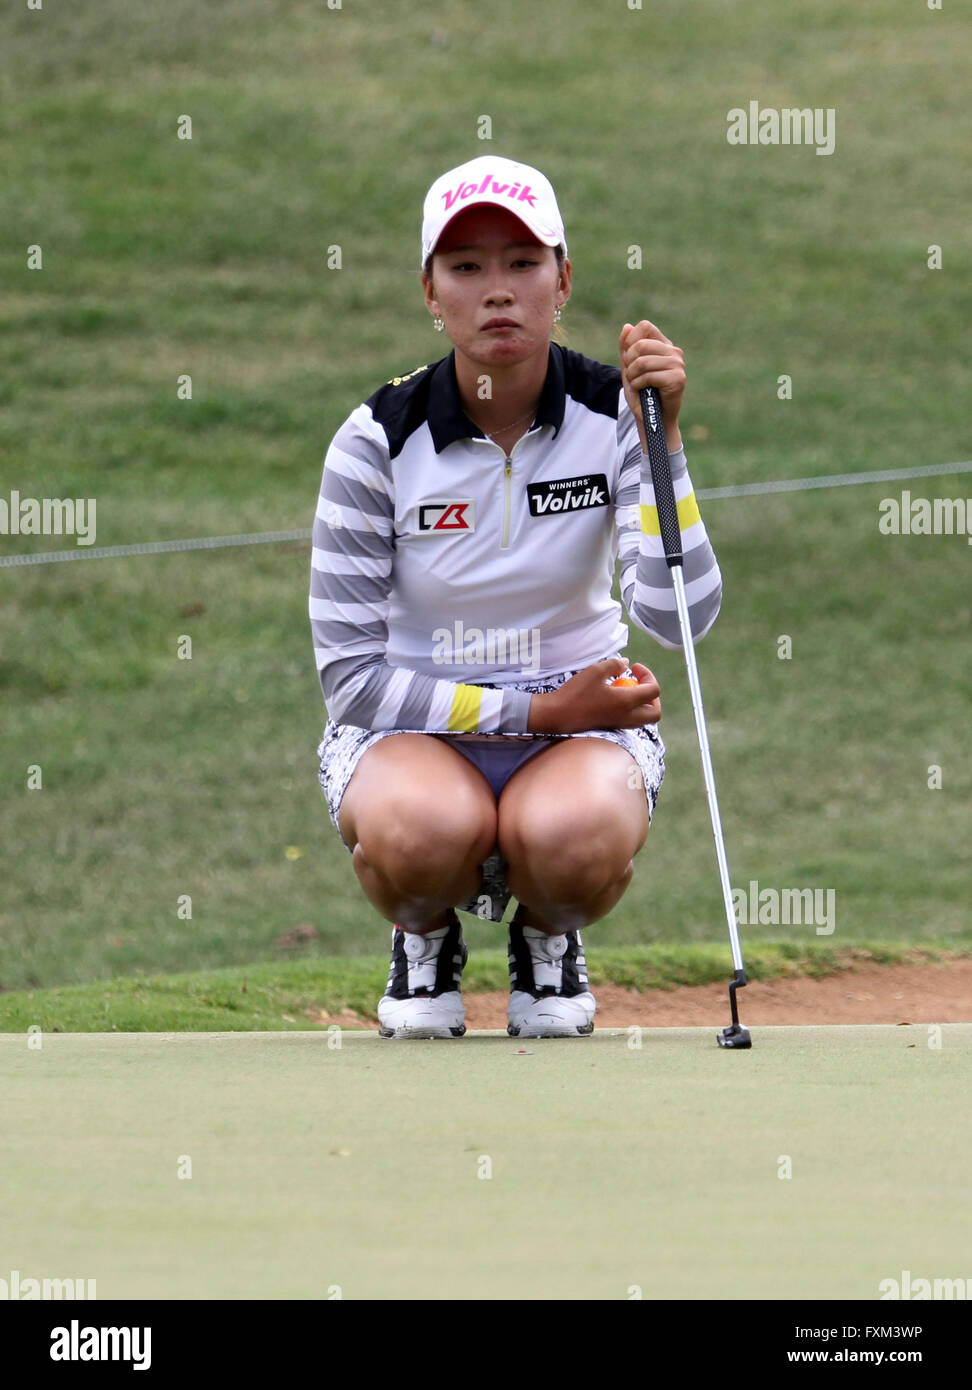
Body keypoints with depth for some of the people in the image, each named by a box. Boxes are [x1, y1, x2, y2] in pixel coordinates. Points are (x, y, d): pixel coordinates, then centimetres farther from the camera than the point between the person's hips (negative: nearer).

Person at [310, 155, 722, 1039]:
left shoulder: (611, 416, -8)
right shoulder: (379, 441, -12)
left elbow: (678, 619, -21)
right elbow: (352, 673, -11)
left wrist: (660, 439, -28)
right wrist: (536, 709, -16)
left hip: (577, 716, 1)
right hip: (409, 727, -1)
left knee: (577, 836, -35)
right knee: (424, 832, -37)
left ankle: (548, 938, 3)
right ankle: (426, 941, 1)